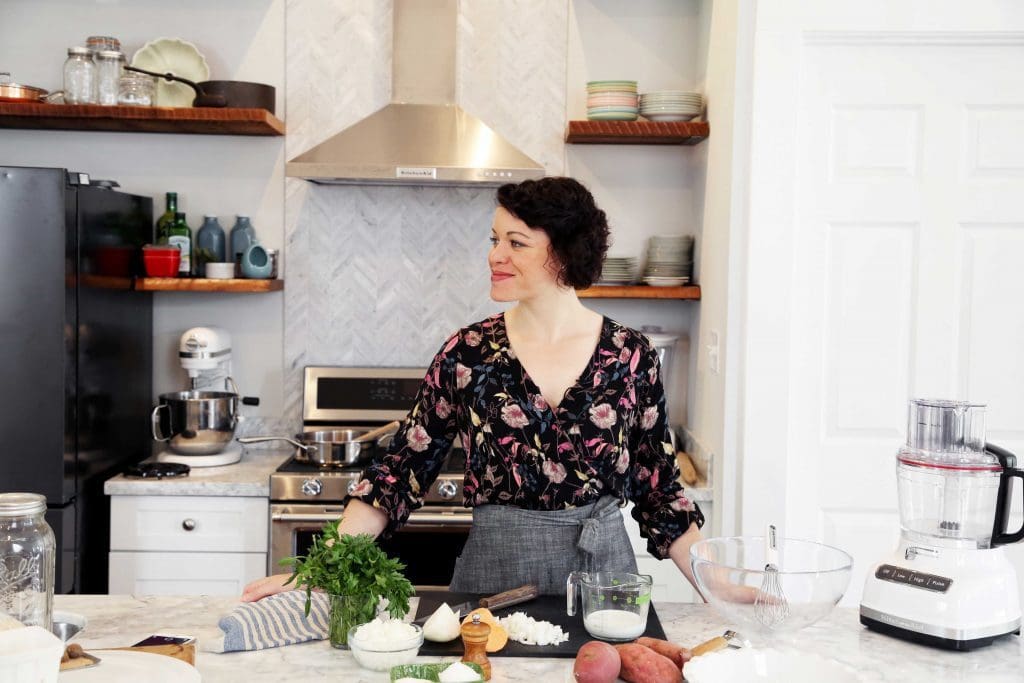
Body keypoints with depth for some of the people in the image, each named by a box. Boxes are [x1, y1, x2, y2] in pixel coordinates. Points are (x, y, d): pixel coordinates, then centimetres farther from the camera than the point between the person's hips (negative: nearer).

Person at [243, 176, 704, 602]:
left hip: (602, 567, 0)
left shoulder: (631, 356, -4)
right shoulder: (467, 353, -4)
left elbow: (659, 488, 2)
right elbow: (401, 471, -1)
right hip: (492, 573, 0)